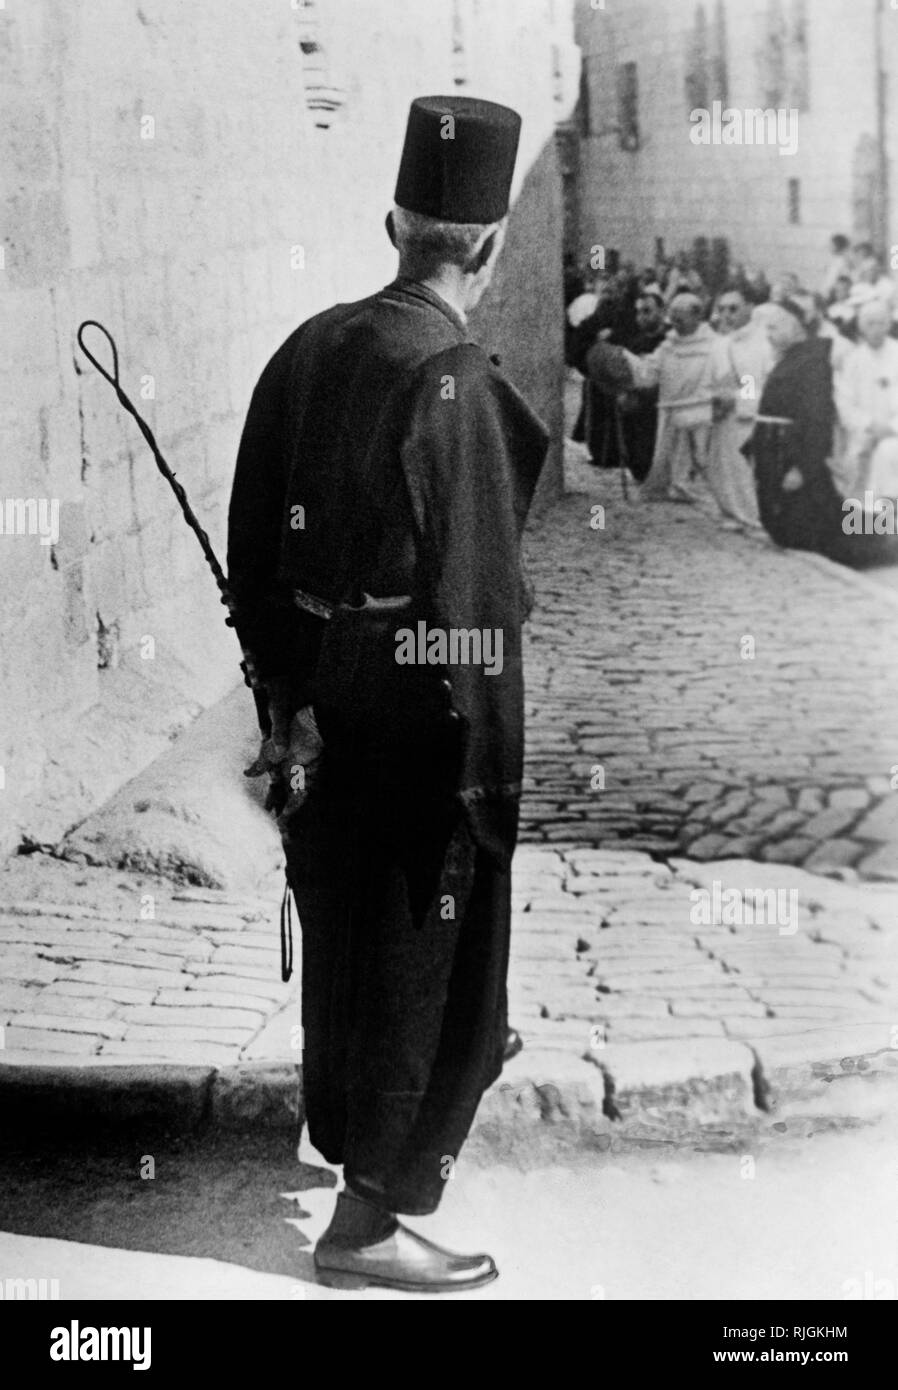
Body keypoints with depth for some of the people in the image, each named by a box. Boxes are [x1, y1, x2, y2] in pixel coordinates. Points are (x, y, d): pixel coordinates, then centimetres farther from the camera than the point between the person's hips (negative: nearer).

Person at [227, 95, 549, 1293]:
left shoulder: (306, 351, 2)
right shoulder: (455, 385, -20)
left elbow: (252, 546, 9)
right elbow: (473, 603, -21)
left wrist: (283, 690, 17)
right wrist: (490, 772, -15)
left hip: (320, 710, 8)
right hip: (419, 715, -8)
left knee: (341, 927, 24)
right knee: (431, 955, 6)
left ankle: (350, 1135, 47)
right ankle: (370, 1218, 15)